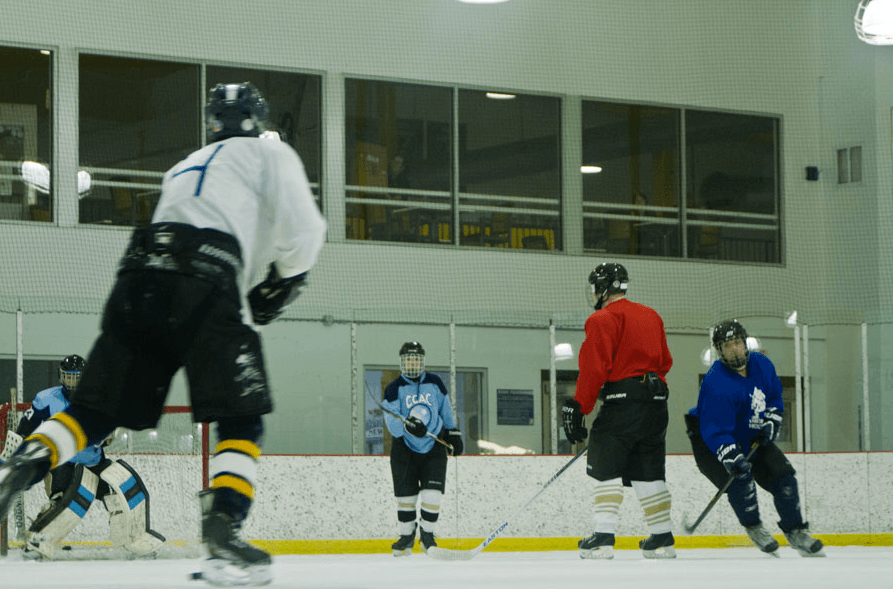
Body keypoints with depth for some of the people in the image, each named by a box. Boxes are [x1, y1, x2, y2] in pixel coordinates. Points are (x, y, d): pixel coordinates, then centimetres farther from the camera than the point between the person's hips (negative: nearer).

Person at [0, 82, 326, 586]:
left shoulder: (183, 168, 37)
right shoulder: (270, 154, 18)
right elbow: (302, 228, 3)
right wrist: (286, 279, 21)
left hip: (139, 278, 6)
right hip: (205, 285, -5)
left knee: (97, 410, 9)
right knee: (242, 419, -1)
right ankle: (222, 530, -19)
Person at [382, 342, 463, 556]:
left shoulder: (435, 384, 3)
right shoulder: (394, 389, -6)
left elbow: (445, 409, 18)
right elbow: (391, 420, -17)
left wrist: (453, 433, 19)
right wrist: (408, 425, -36)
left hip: (434, 446, 1)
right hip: (404, 448, -1)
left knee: (432, 492, -9)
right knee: (405, 494, 2)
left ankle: (427, 534, 4)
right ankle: (406, 536, 16)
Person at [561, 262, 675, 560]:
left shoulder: (603, 320, -6)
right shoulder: (652, 316, 19)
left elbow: (594, 368, -14)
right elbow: (664, 362, 24)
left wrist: (578, 408, -12)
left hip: (622, 401, -7)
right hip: (656, 402, 7)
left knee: (606, 469, -3)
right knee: (648, 473, 14)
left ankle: (603, 538, -11)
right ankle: (663, 539, 14)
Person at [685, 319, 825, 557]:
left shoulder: (762, 365, -7)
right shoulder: (717, 383, -31)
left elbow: (775, 399, 11)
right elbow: (715, 430, -37)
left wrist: (770, 423, -6)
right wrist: (730, 456, -50)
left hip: (752, 438, 7)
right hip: (711, 441, -7)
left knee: (783, 475, -2)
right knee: (739, 477, -28)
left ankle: (795, 532, 13)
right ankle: (754, 528, -4)